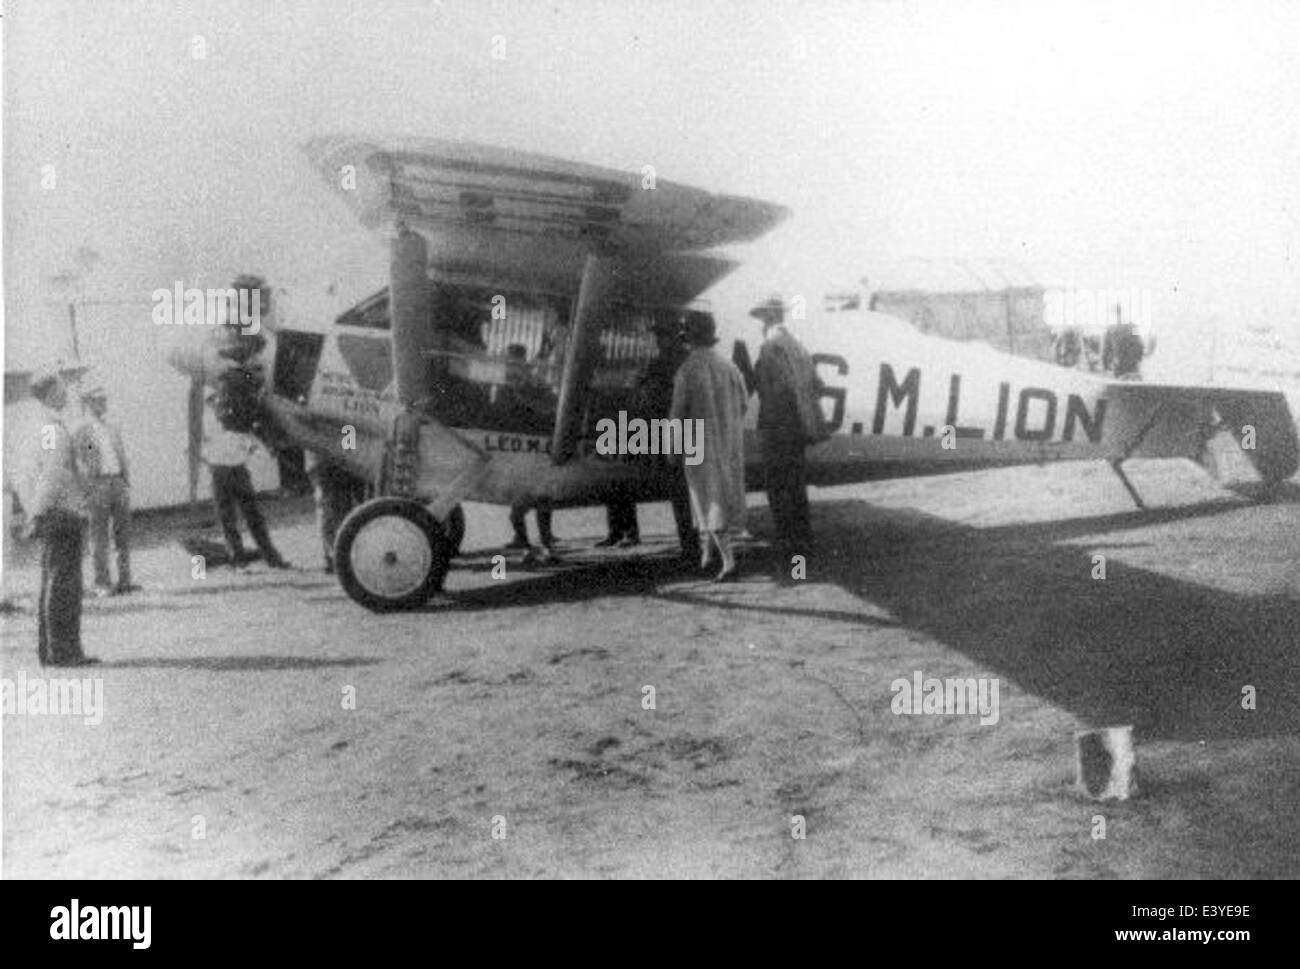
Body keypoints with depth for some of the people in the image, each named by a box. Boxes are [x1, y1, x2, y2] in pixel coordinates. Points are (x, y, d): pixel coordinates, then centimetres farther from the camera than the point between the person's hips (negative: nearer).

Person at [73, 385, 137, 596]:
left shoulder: (113, 428, 16)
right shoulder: (81, 431, -1)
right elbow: (78, 462, -4)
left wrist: (127, 484, 9)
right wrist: (86, 489, -12)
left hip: (118, 482, 5)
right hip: (97, 483, -5)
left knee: (124, 533, 4)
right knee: (99, 536, -1)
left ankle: (124, 582, 9)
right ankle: (102, 584, 3)